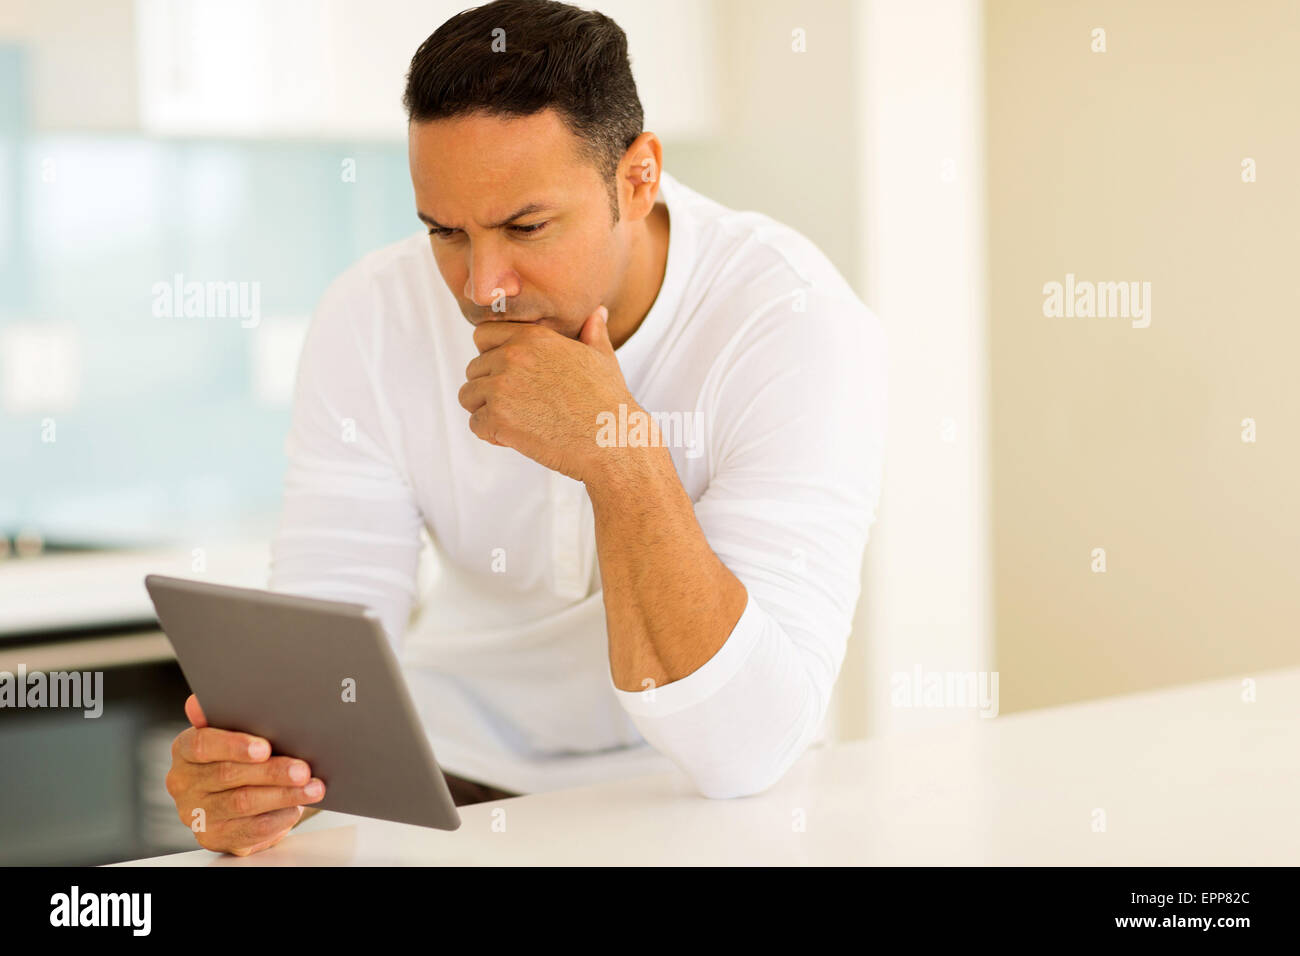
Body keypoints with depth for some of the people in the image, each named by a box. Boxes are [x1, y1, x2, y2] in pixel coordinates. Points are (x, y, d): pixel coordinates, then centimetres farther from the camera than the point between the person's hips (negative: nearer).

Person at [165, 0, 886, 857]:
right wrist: (256, 767, -33)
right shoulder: (371, 321, -11)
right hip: (456, 782, 2)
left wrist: (618, 456, -32)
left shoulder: (801, 327, -21)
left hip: (702, 806, -1)